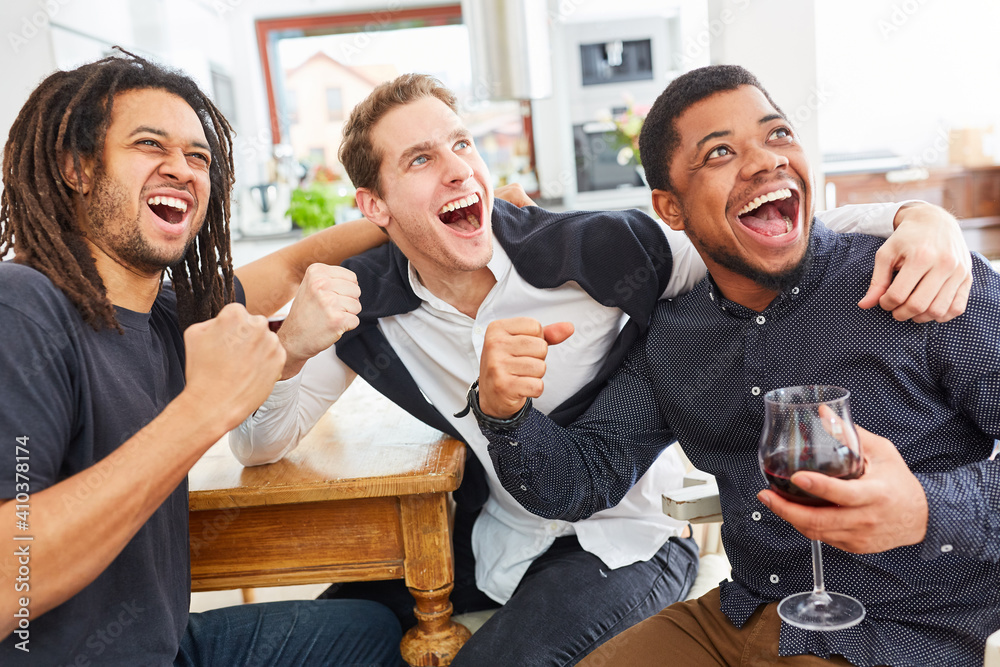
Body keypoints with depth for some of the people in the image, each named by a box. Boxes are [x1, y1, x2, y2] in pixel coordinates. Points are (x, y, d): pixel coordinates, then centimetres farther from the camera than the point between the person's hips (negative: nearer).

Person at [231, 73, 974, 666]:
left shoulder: (596, 252, -22)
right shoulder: (364, 302, -10)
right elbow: (258, 445, -6)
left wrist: (917, 221, -39)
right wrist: (294, 347, -27)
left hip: (618, 540, -4)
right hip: (489, 533, 4)